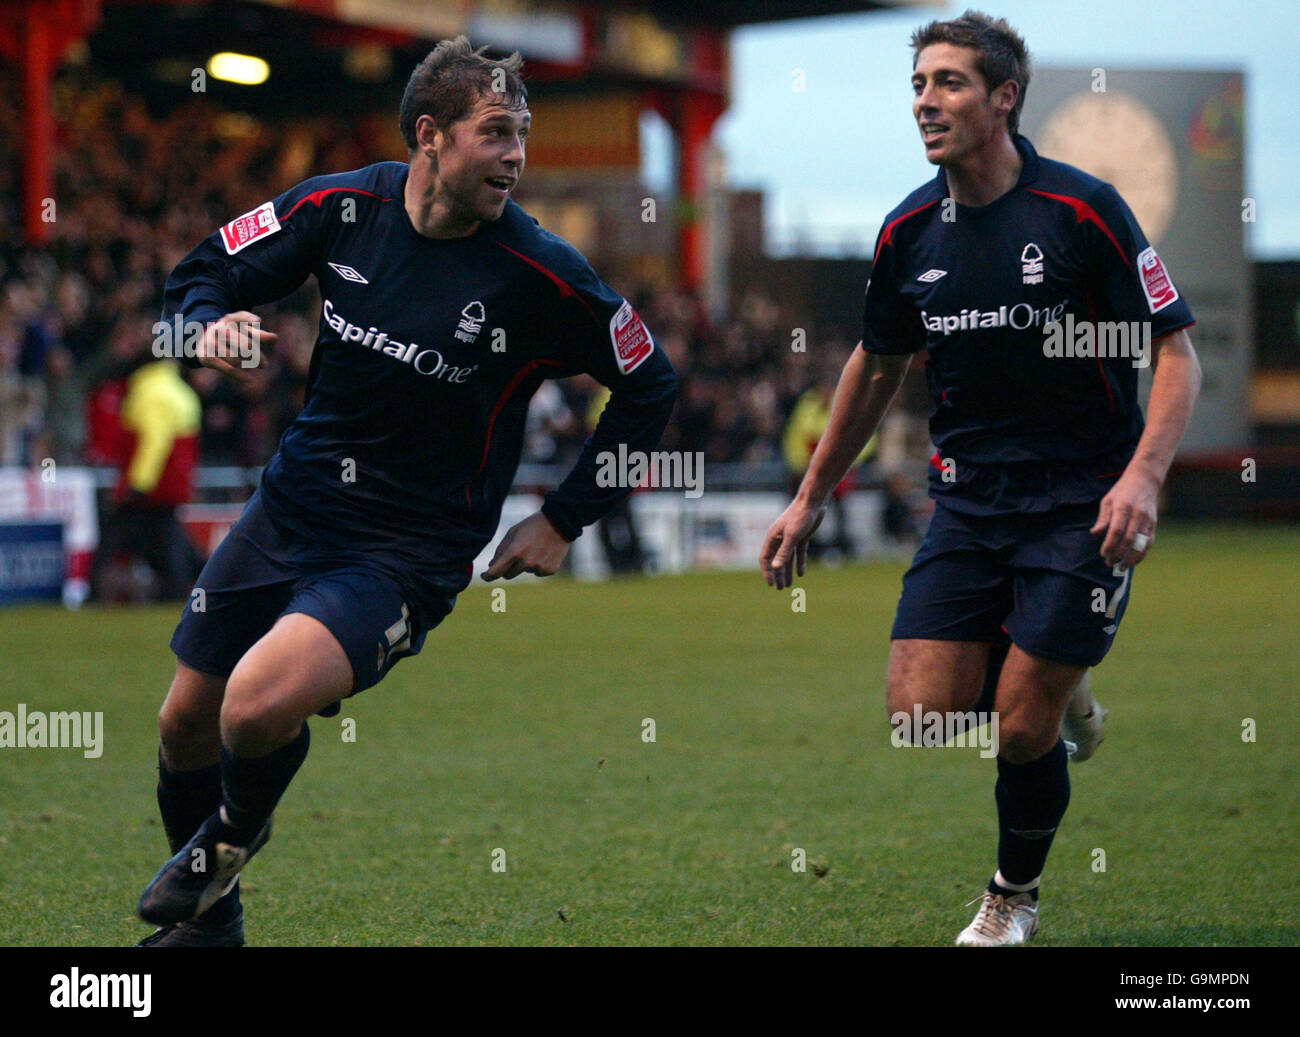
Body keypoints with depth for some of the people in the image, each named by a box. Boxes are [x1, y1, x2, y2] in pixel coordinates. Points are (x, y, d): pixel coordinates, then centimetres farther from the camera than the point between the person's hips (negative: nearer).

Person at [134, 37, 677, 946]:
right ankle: (206, 916, 40)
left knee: (258, 704, -26)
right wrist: (211, 324, -17)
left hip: (410, 553, -4)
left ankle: (235, 832, 11)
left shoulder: (540, 275, -16)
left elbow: (649, 386, -2)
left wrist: (564, 521, -1)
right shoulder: (342, 208, -7)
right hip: (287, 516, 5)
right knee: (187, 724, 11)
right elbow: (204, 272, 7)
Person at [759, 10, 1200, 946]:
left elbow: (1177, 353, -11)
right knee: (921, 718, -8)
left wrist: (1142, 475, -27)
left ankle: (1015, 895, 23)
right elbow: (877, 367, 18)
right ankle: (1063, 702, 26)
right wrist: (811, 498, 20)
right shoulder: (909, 232, 3)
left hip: (1082, 505, -4)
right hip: (967, 504, 4)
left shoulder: (1082, 210, -12)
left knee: (1021, 728, -7)